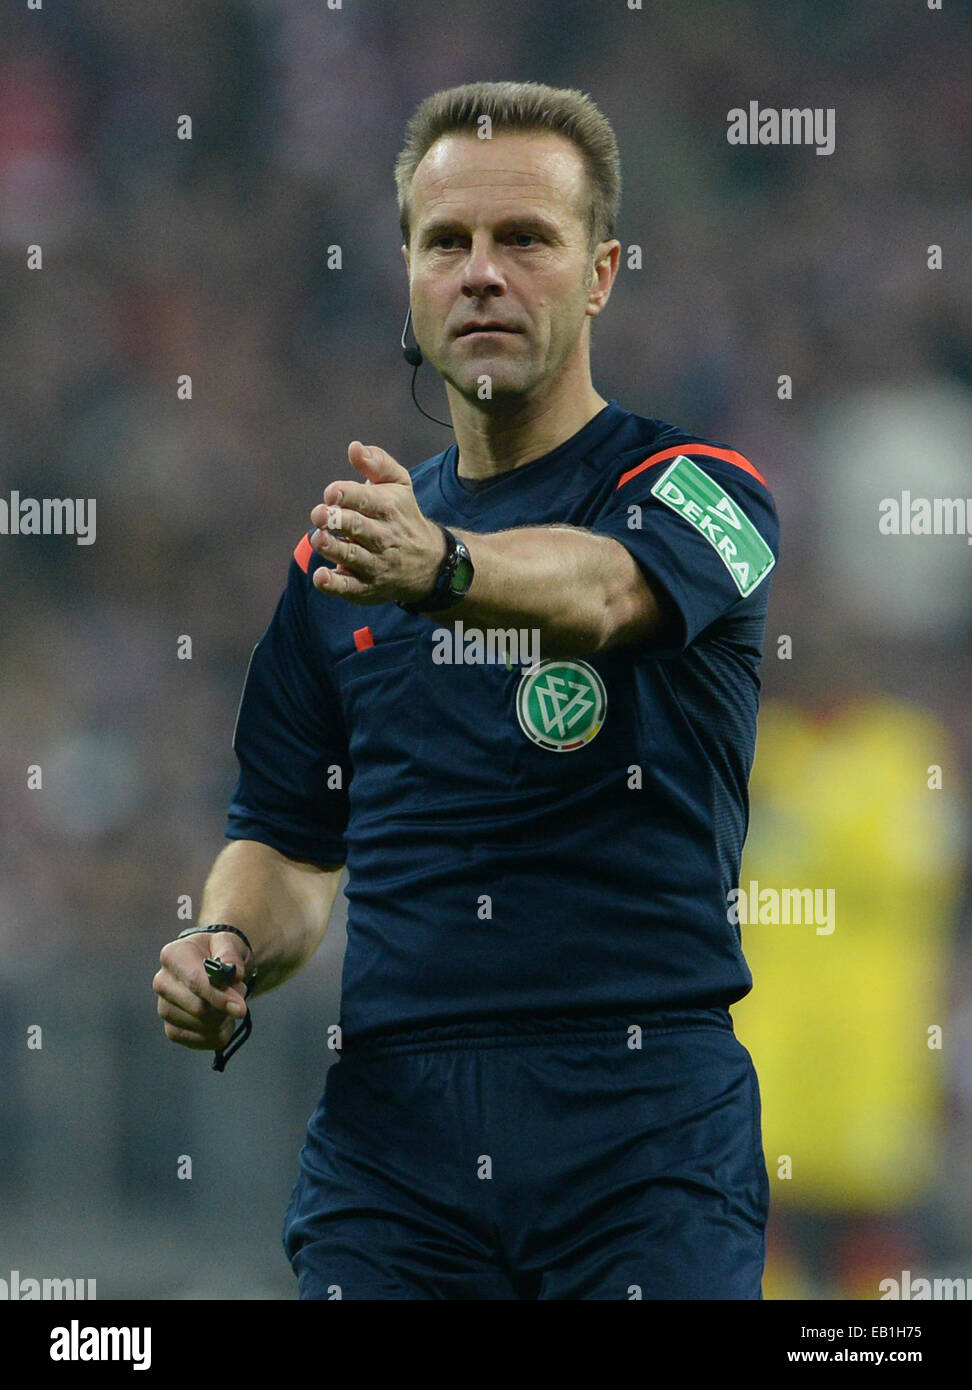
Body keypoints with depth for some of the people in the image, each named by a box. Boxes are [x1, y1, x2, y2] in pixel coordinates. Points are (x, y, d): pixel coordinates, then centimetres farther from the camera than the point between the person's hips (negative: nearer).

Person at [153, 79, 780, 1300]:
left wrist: (443, 566, -46)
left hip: (644, 1121, -4)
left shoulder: (698, 493, -1)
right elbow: (291, 839, 19)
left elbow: (599, 587, -25)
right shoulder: (341, 553, 16)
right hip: (387, 1122, 4)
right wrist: (229, 946, -4)